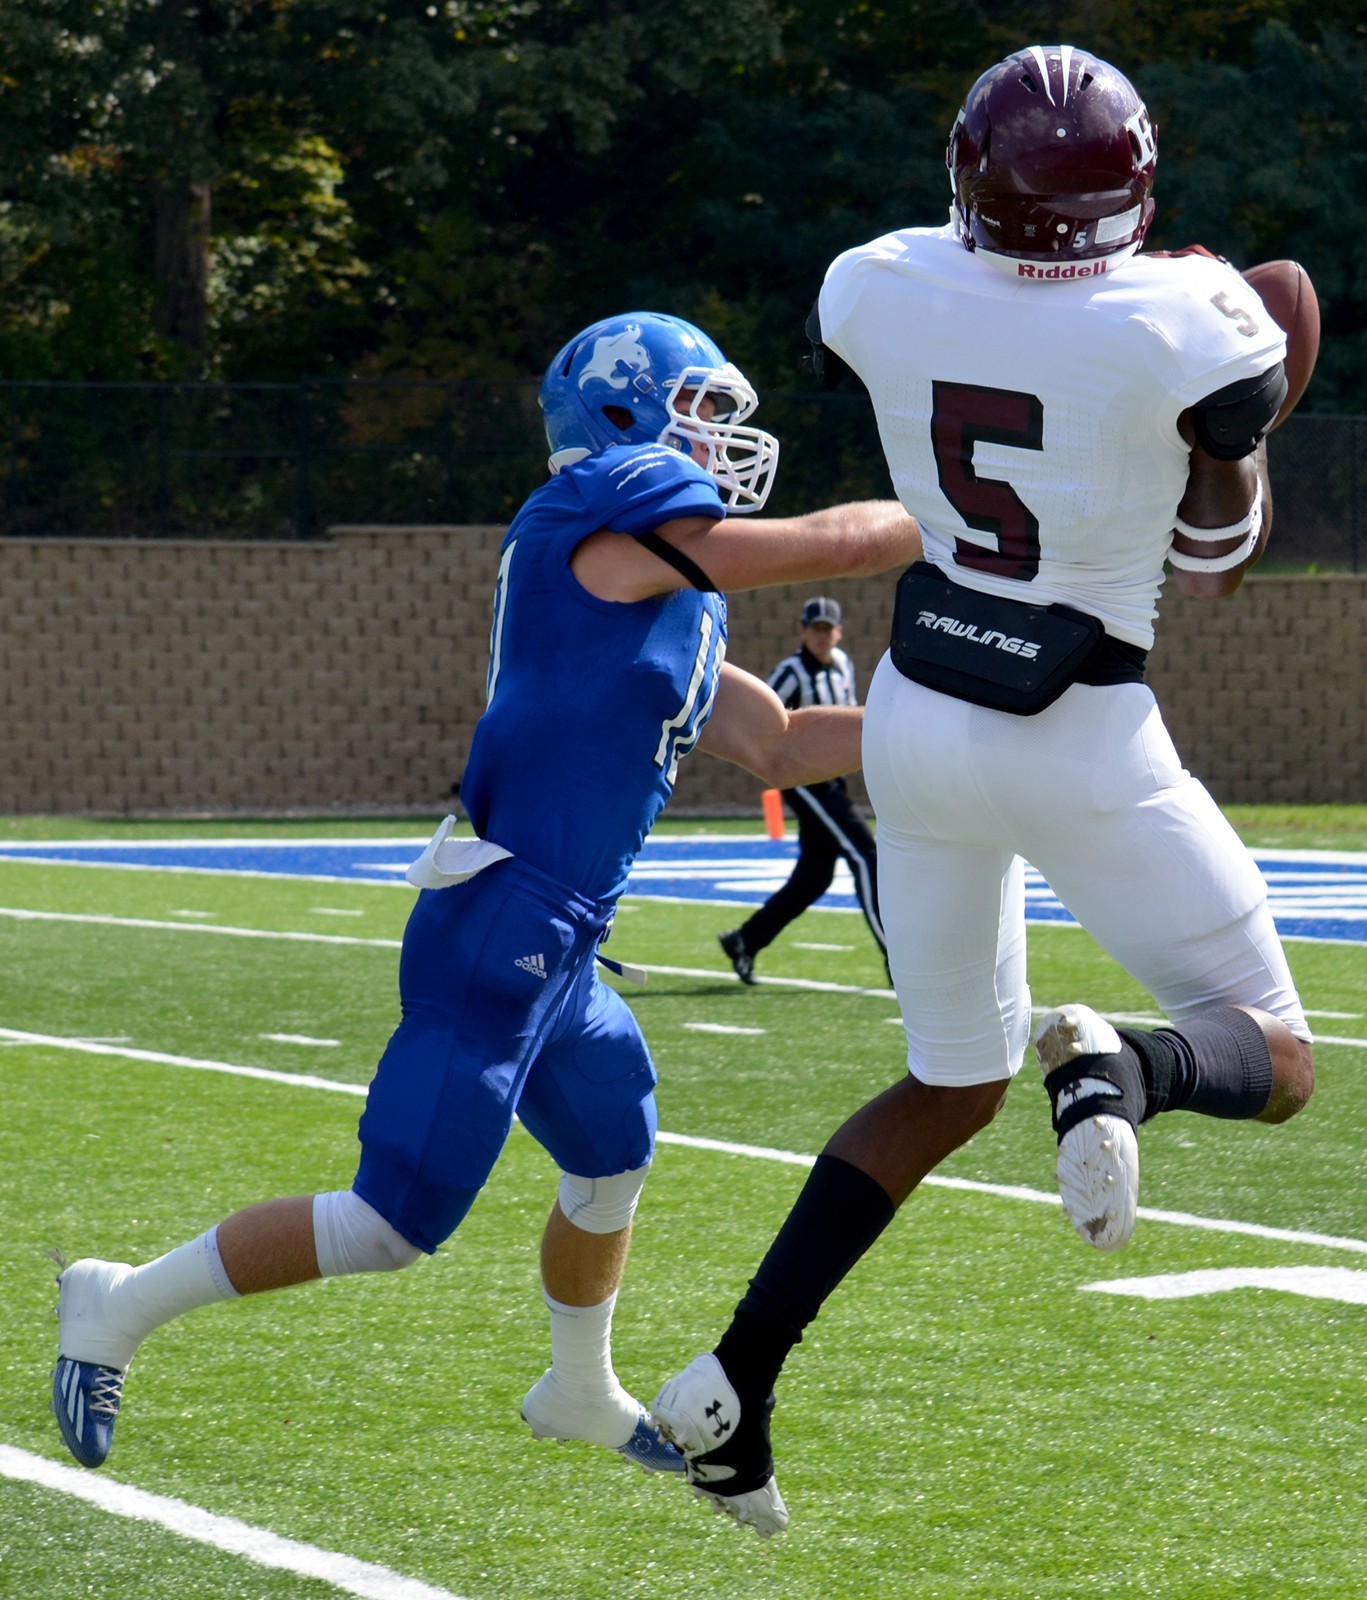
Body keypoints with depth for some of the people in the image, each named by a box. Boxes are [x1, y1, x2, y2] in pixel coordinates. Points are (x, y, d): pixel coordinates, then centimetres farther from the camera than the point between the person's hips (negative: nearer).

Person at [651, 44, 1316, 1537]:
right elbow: (1213, 565, -3)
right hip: (1082, 745, -4)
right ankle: (1119, 1065, -27)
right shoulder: (1190, 325, -17)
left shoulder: (881, 290, -8)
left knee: (951, 1087, 22)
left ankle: (730, 1387, 10)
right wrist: (1262, 391, 13)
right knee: (1272, 1062, 10)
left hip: (921, 712, 5)